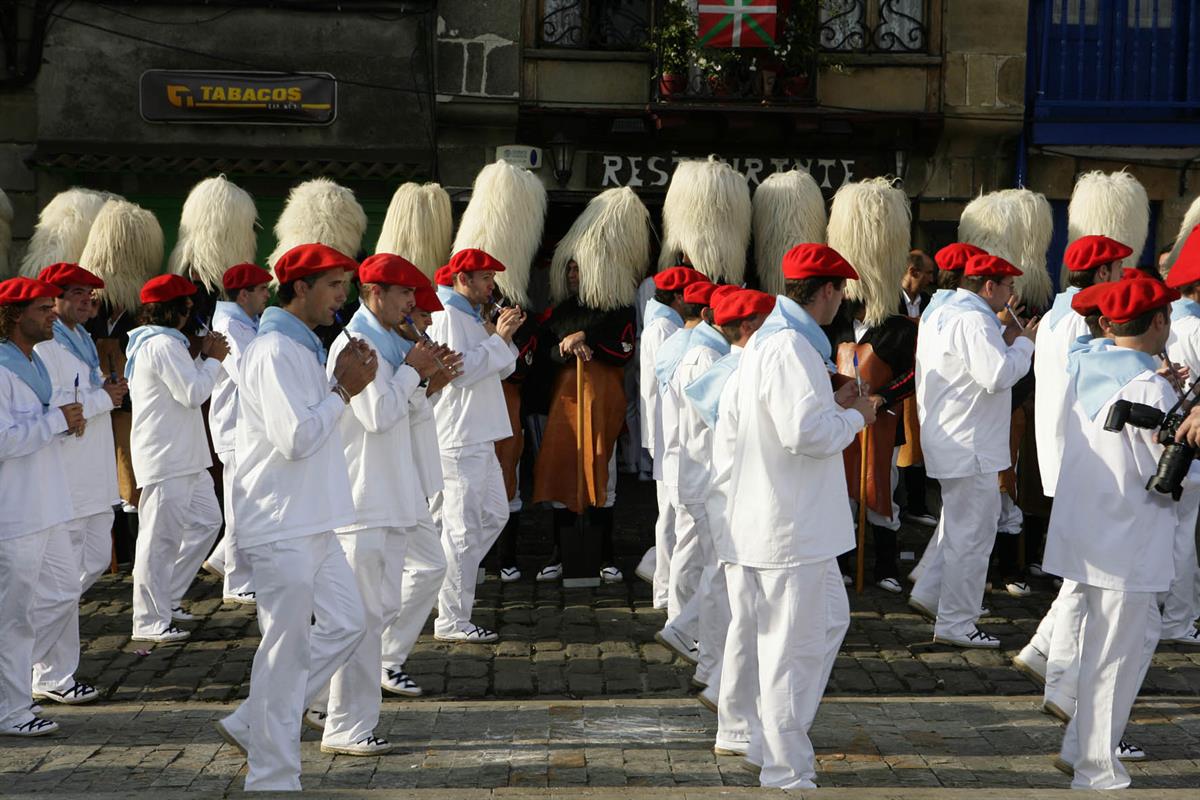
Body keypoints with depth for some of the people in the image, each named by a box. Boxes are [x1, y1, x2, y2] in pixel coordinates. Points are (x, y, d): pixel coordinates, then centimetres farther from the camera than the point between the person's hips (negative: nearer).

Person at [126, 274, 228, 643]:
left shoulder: (152, 342, 18)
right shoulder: (164, 345, -16)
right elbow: (194, 392, -20)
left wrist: (205, 358, 10)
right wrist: (213, 360, -5)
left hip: (184, 458, 11)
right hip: (166, 459, -11)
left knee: (206, 520, 18)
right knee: (161, 538, -6)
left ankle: (167, 599, 24)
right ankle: (151, 621, -1)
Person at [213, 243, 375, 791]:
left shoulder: (305, 347, 16)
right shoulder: (275, 352, -17)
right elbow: (296, 438, -24)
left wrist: (344, 384, 6)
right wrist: (344, 390, -15)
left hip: (312, 522, 10)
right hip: (282, 526, -10)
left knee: (345, 623, 12)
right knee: (287, 650, -3)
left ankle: (251, 724, 20)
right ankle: (272, 777, 8)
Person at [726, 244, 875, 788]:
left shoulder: (771, 337, 14)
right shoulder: (789, 346, -20)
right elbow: (805, 432, -27)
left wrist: (834, 405, 17)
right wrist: (855, 417, -11)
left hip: (797, 523, 11)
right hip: (791, 526, -11)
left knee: (830, 620, 22)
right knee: (793, 650, -3)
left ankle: (786, 737, 30)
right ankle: (787, 774, 5)